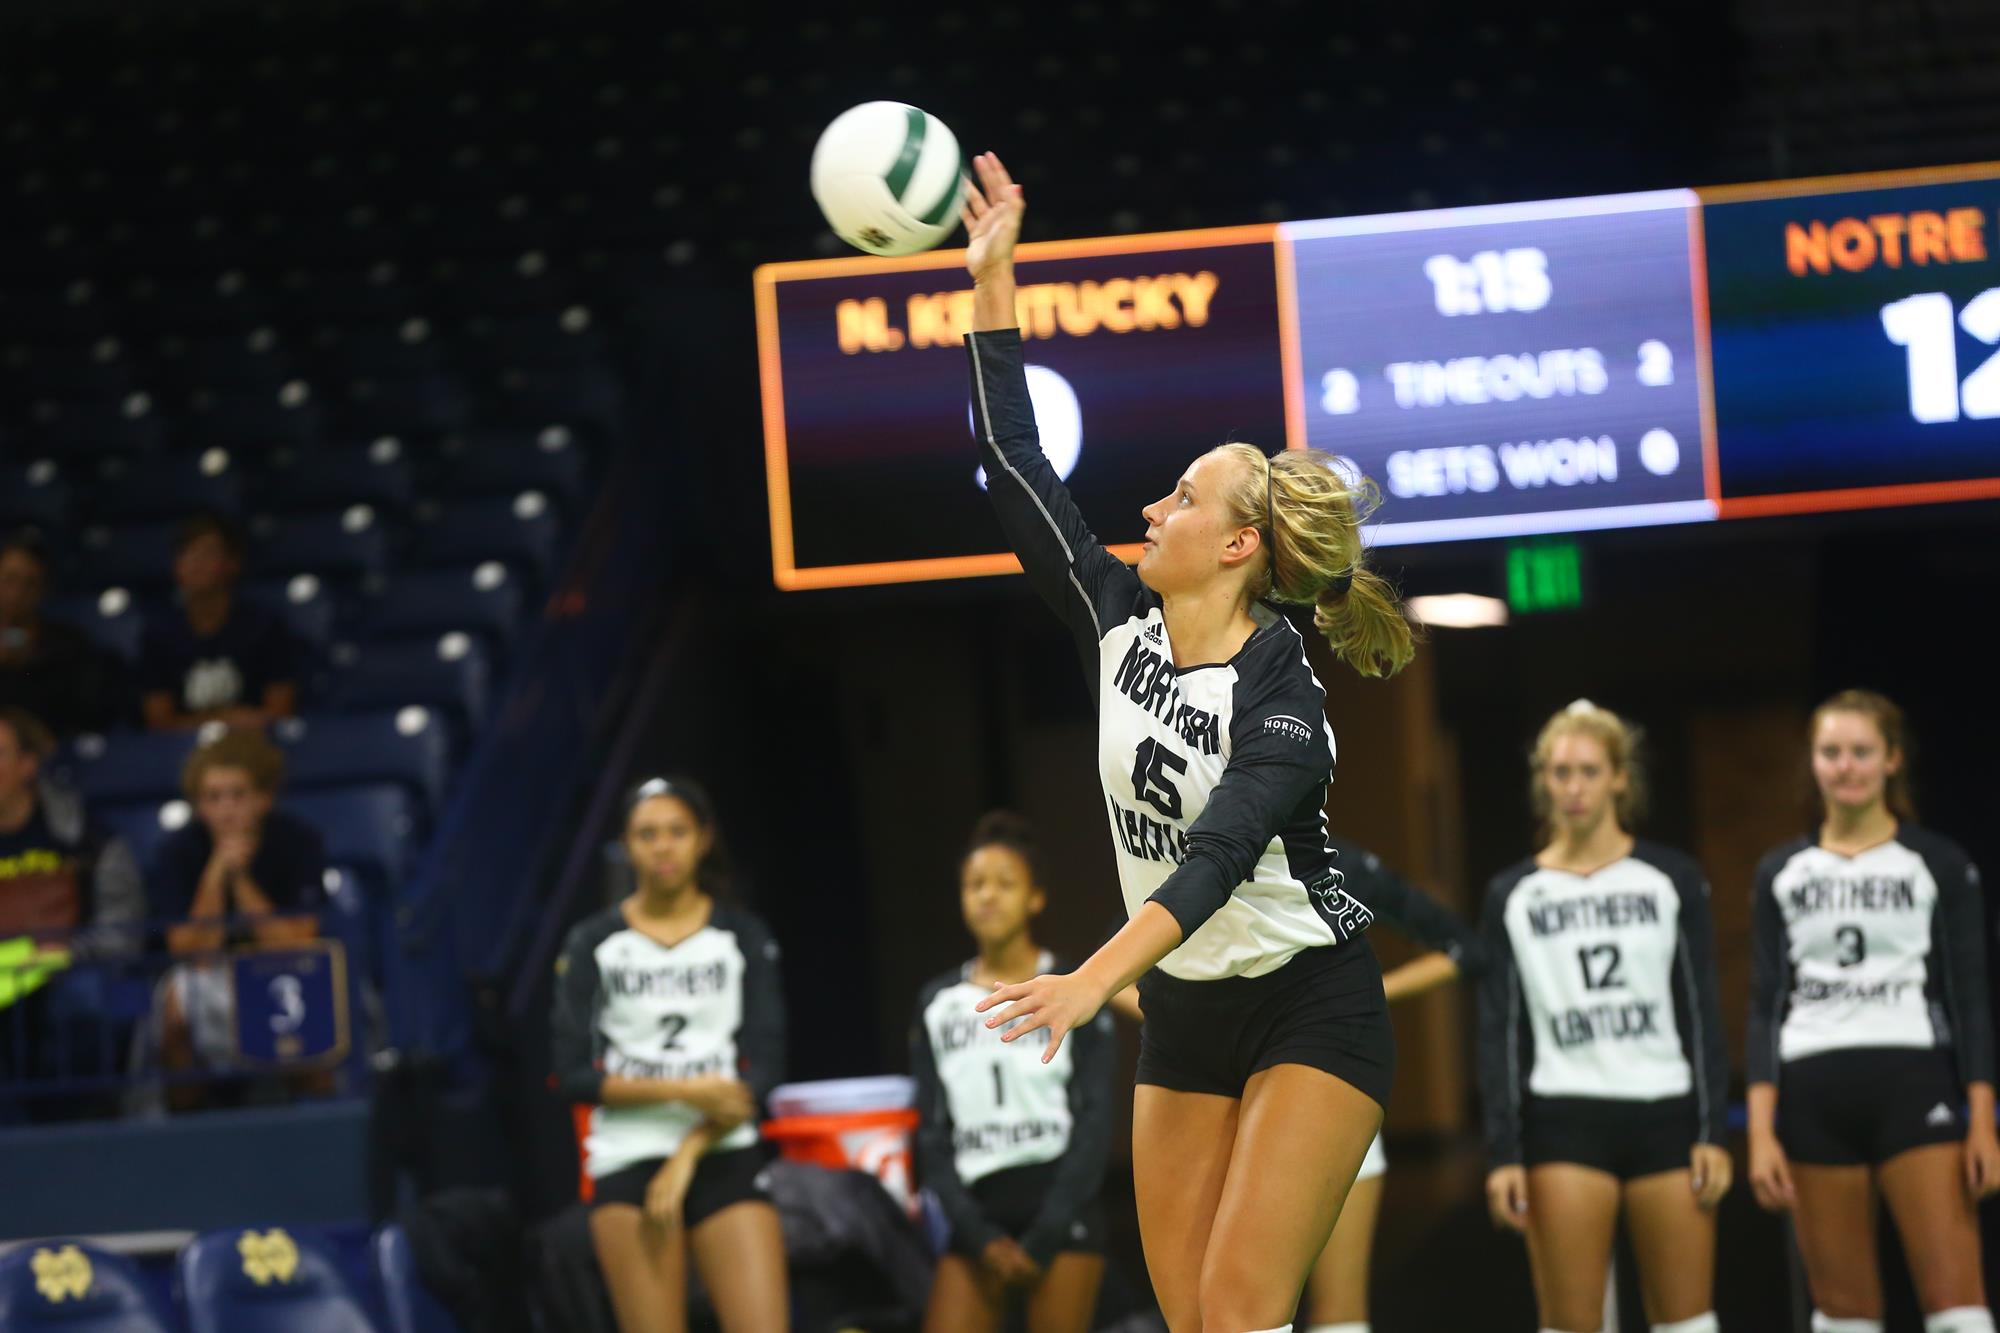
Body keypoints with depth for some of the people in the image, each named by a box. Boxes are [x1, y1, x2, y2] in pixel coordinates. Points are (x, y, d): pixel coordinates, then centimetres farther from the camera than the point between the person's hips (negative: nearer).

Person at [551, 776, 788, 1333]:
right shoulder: (593, 943, 4)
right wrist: (685, 1089, -13)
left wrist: (688, 1155, -11)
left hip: (726, 1157, 1)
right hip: (628, 1160, -1)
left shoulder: (743, 938, 6)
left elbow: (764, 1068, 0)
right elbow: (573, 1073, -2)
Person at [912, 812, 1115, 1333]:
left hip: (1061, 1210, -3)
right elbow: (932, 1129, 9)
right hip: (979, 1214, 3)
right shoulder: (939, 1003, 13)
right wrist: (978, 1234, -4)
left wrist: (1042, 1240, -8)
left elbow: (1094, 1120, -2)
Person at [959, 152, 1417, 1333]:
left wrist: (1097, 977, -47)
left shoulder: (1280, 694, -20)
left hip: (1309, 1005, -6)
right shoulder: (1120, 629, -1)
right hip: (1185, 1011, 7)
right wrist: (993, 282, -1)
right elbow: (1018, 469, 2)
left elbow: (1216, 857, -33)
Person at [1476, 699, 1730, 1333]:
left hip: (1666, 1115, 0)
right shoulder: (1512, 895, 7)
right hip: (1564, 1121, 0)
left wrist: (1713, 1132, -3)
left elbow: (1702, 1012, 4)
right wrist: (1503, 1153, -3)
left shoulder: (1671, 878, 5)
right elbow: (1499, 1034, 5)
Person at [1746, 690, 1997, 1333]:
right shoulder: (1782, 872, 11)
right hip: (1814, 1096, 3)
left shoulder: (1938, 863, 4)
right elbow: (1766, 1007, 8)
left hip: (1914, 1087, -3)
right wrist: (1760, 1132, -1)